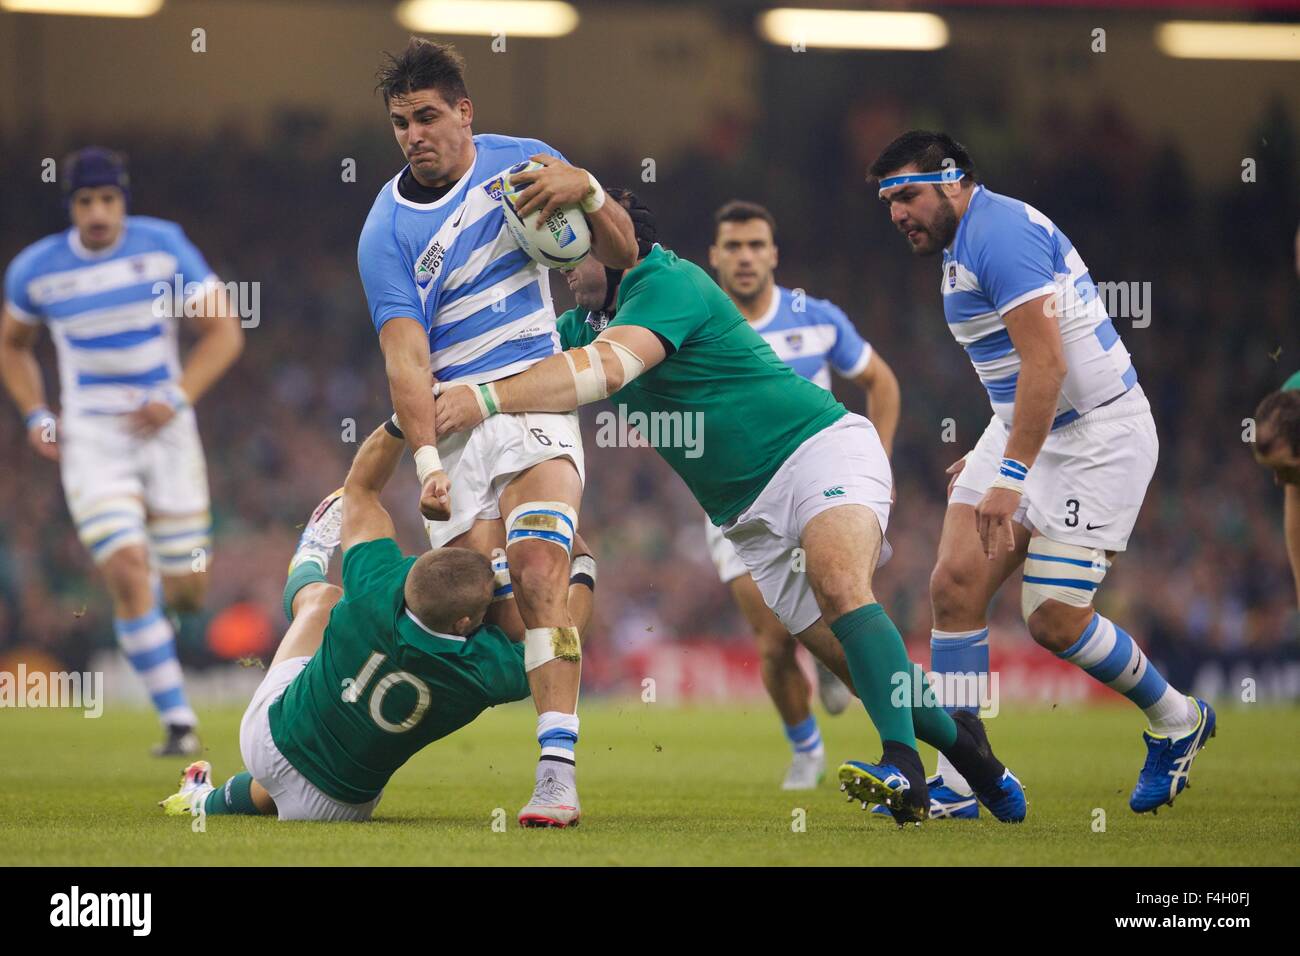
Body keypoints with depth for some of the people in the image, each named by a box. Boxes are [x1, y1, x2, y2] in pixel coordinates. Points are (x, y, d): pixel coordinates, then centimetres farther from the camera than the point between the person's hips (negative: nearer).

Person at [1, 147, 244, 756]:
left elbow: (224, 330, -4)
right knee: (128, 578, -19)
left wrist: (177, 398, -18)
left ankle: (157, 584, 45)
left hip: (165, 434, 1)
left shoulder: (164, 246, -8)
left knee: (186, 592, 5)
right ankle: (178, 722, -11)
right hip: (91, 442, -1)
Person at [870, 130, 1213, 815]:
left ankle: (1177, 722, 16)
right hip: (1026, 428, 10)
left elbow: (1046, 362, -26)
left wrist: (1009, 477, -28)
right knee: (956, 583, -6)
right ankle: (956, 783, -5)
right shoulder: (963, 243, 13)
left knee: (1054, 620, -10)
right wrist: (986, 458, 24)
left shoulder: (1000, 231, -19)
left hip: (1098, 435, -10)